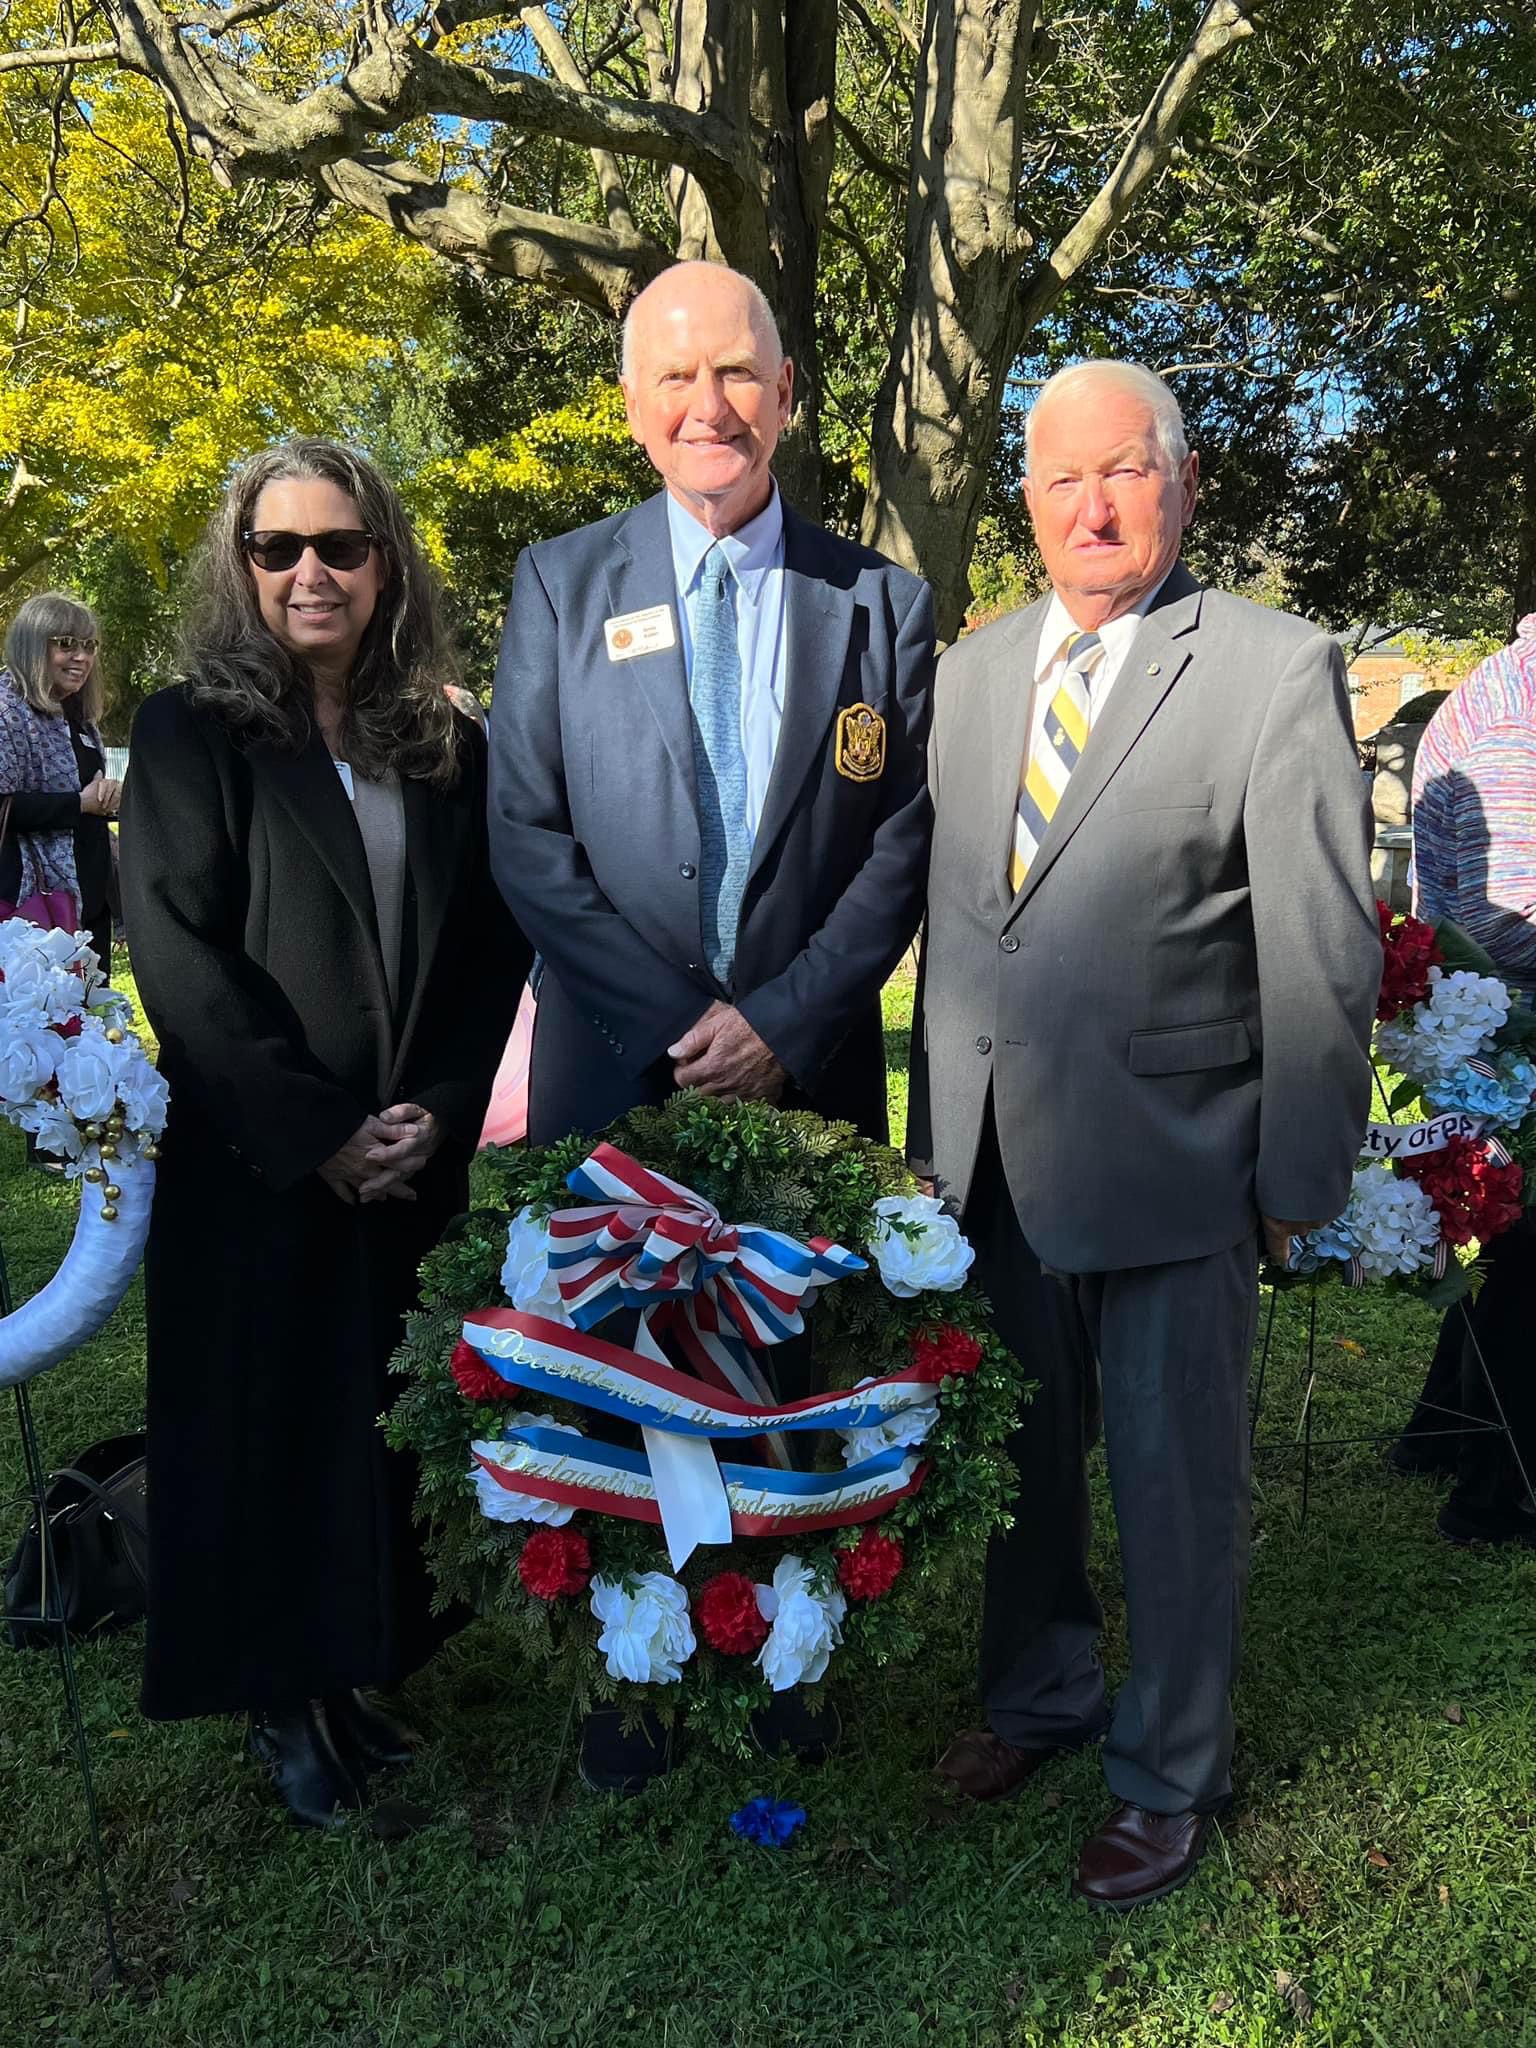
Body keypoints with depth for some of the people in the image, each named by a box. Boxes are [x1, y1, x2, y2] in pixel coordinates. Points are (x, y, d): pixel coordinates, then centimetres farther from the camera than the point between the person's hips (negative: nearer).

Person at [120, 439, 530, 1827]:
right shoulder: (193, 735, -2)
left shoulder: (448, 750, 8)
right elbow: (179, 958, -10)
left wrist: (437, 1111, -7)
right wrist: (317, 1134, -14)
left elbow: (497, 948, 7)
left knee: (393, 1422, 9)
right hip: (253, 1175, -3)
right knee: (265, 1422, 5)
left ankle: (357, 1669, 26)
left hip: (418, 1169, 3)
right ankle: (280, 1702, 21)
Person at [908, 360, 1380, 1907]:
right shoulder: (971, 670, 8)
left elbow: (1324, 951, -9)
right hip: (993, 1159, 5)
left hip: (1172, 1166, -4)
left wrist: (1303, 1174, -8)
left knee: (1177, 1483, 10)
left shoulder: (1280, 672, -9)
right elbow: (949, 913, 11)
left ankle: (1169, 1775, 32)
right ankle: (1036, 1694, 44)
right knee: (1020, 1457, 20)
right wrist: (935, 1126, 11)